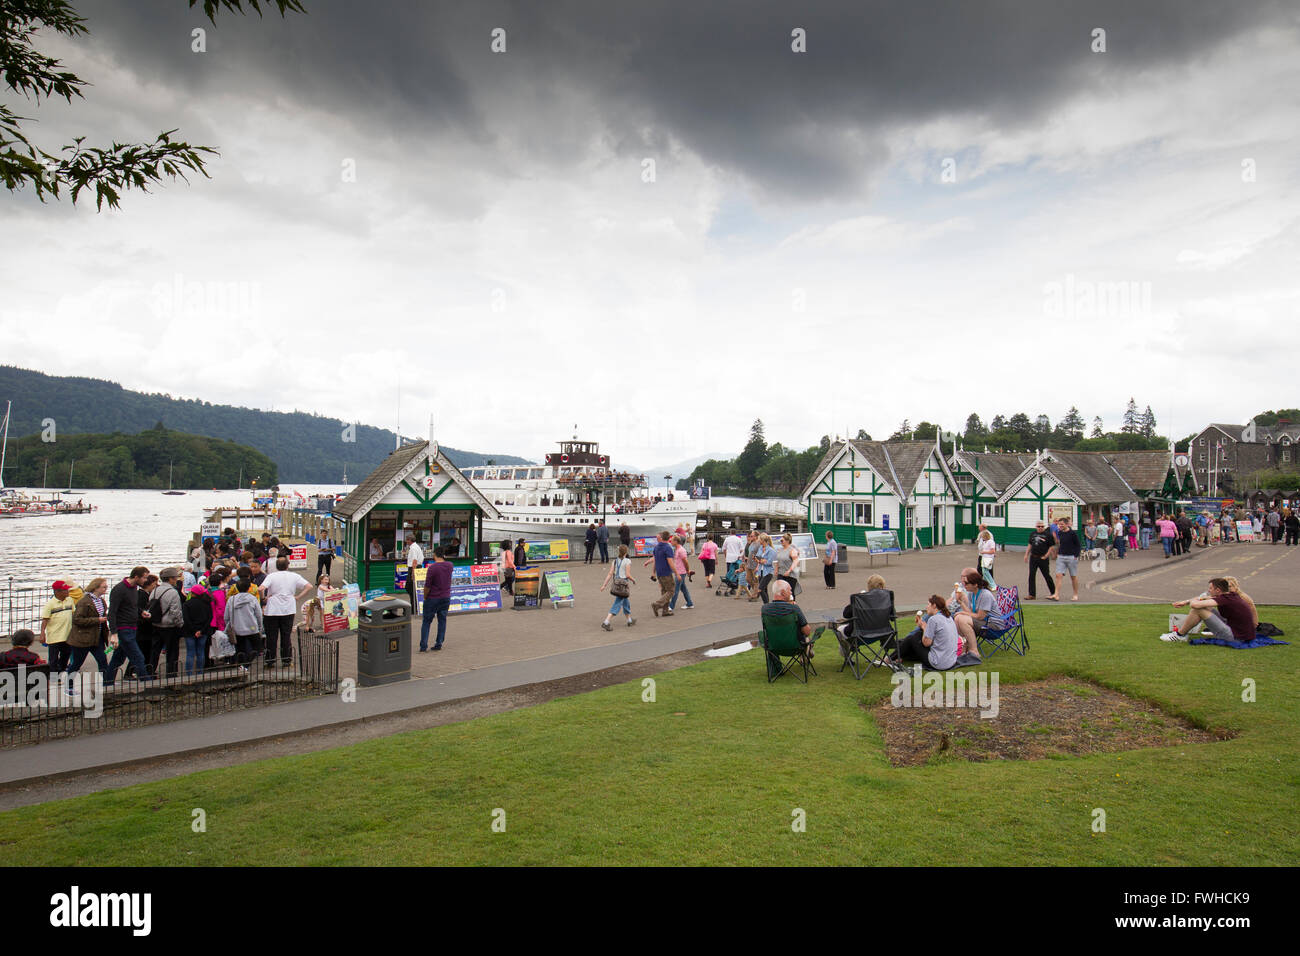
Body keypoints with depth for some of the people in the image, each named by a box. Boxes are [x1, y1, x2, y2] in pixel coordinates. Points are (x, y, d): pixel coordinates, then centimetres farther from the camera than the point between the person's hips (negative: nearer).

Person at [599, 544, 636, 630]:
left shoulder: (615, 561, 8)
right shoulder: (627, 561, -9)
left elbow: (610, 574, 3)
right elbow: (628, 575, -13)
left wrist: (604, 585, 2)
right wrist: (633, 580, 6)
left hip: (615, 584, 7)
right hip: (623, 585, -7)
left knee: (626, 601, 22)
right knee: (617, 604, -3)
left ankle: (630, 620, 35)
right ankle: (606, 622, -12)